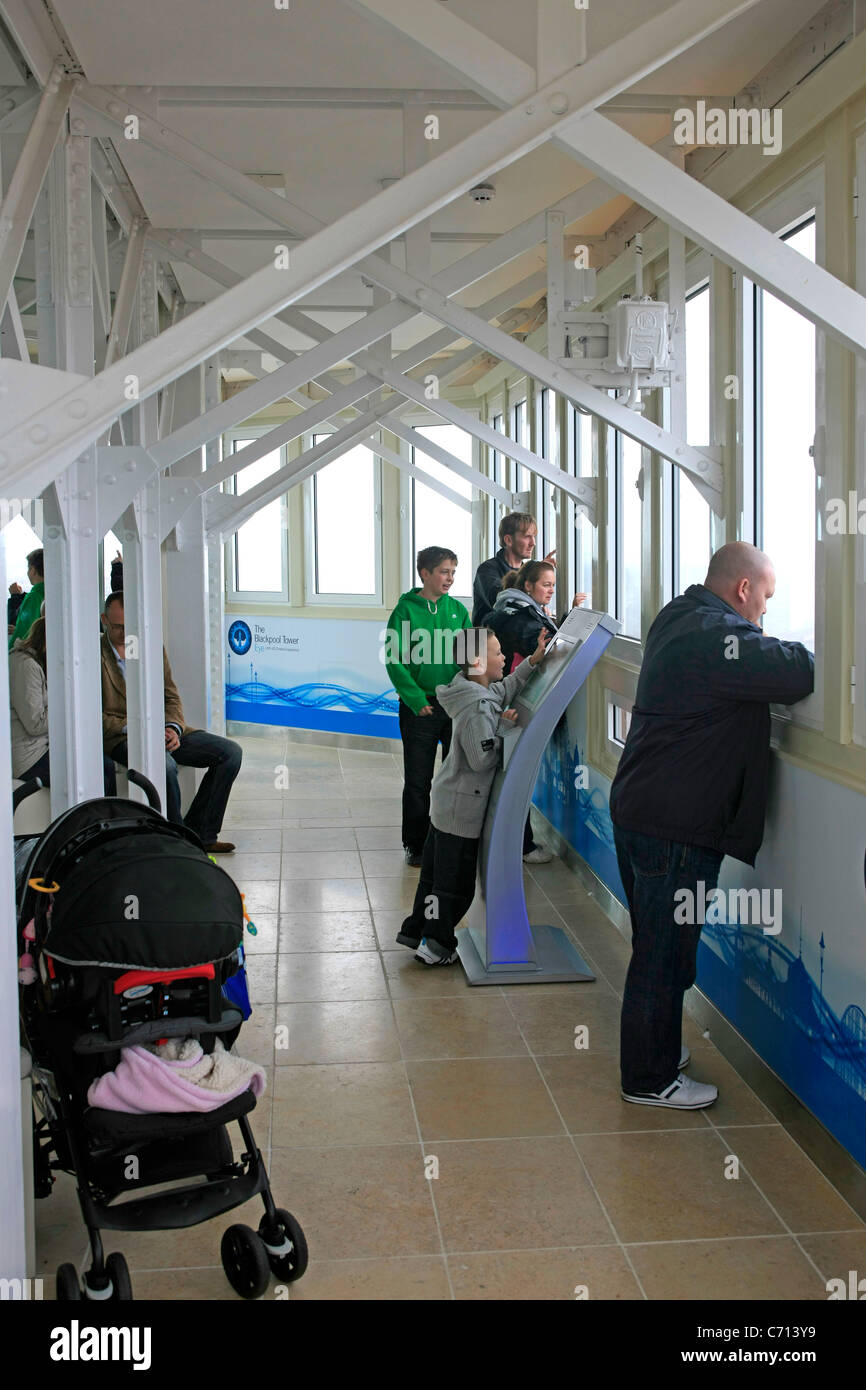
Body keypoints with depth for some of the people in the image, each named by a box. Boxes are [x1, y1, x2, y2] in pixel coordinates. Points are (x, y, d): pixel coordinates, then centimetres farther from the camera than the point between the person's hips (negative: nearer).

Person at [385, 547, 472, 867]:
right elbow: (394, 660, -9)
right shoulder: (406, 610, -5)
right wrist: (416, 699, -15)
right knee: (418, 780, 4)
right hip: (420, 707, -3)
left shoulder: (457, 610, 6)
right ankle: (416, 845, 15)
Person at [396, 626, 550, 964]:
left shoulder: (484, 694, 3)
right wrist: (503, 728, -18)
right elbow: (483, 759, -26)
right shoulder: (478, 709, -25)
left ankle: (416, 930, 32)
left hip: (445, 801, 10)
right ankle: (436, 945, 14)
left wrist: (533, 660, 11)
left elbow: (505, 689, 20)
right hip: (462, 807, -10)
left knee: (435, 870, 20)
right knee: (455, 881, 3)